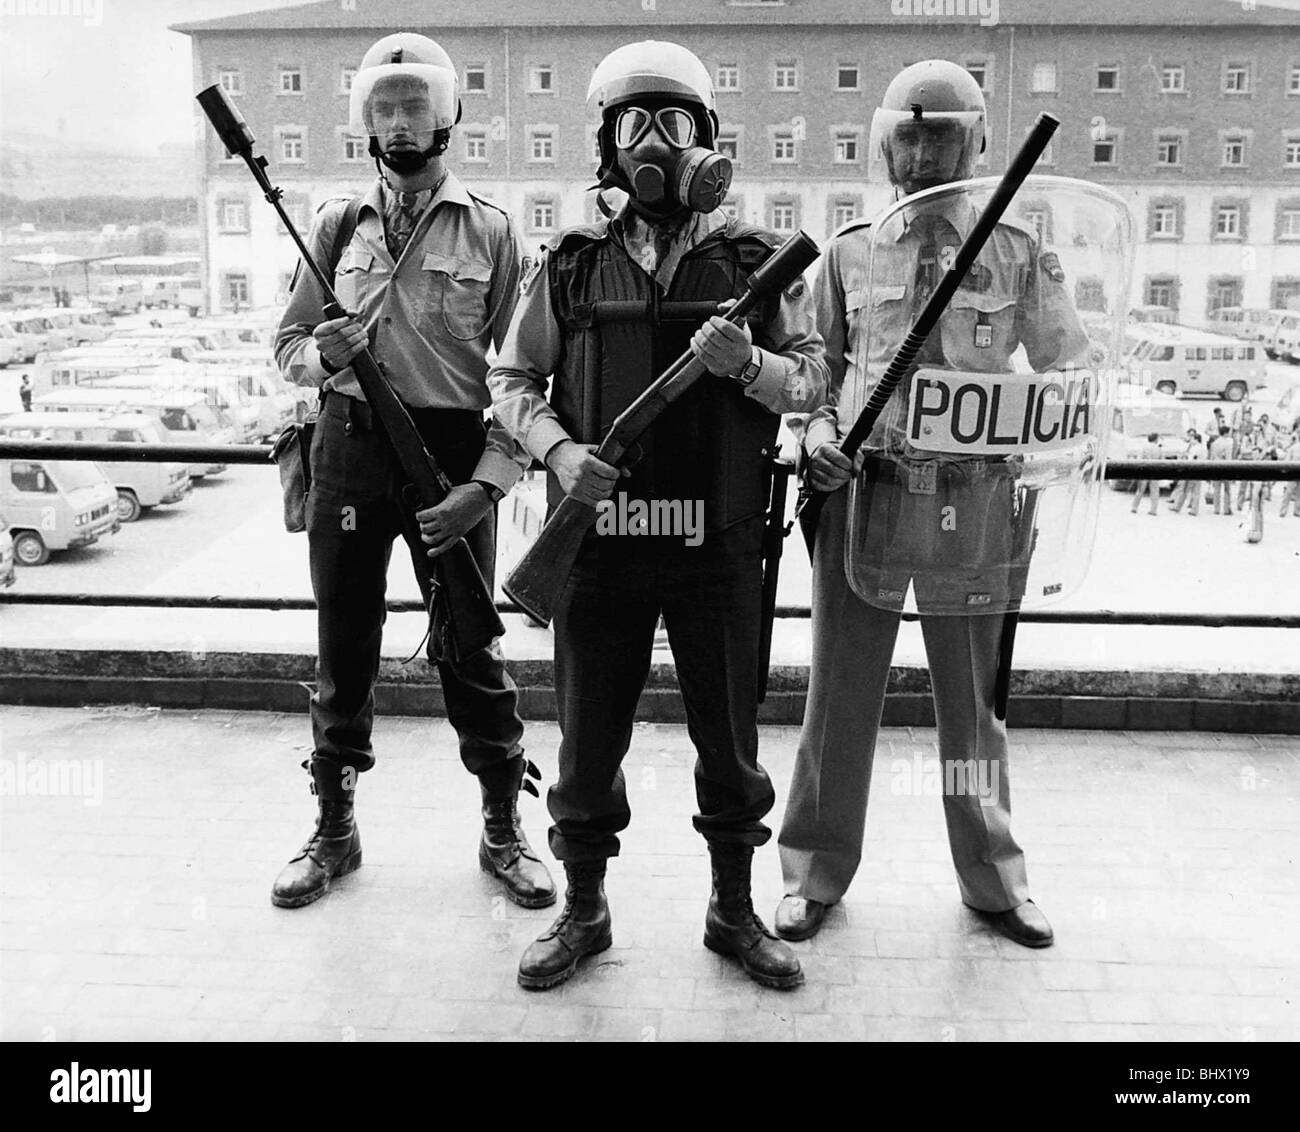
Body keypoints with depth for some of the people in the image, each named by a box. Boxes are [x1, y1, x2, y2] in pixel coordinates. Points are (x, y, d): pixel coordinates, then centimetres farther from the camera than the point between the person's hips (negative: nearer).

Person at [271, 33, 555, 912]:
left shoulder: (490, 231, 0)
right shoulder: (338, 225, 9)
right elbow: (288, 344, 13)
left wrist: (486, 484, -15)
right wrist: (320, 354, -11)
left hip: (451, 457, -3)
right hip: (349, 453, 3)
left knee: (471, 650, 4)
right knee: (344, 648, 10)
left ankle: (503, 829, 20)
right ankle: (335, 829, 26)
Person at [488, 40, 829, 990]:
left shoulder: (755, 260, 4)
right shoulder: (571, 264, 5)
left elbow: (814, 381, 3)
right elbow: (511, 381, 7)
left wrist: (747, 363, -18)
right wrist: (560, 450, -12)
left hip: (718, 543, 0)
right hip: (599, 533, 1)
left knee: (729, 734, 11)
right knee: (588, 734, 10)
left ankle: (735, 912, 29)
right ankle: (583, 913, 28)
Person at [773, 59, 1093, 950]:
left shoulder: (1017, 251, 3)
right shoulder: (850, 249, 6)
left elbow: (1070, 374, 7)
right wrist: (819, 428, -6)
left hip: (971, 498, 0)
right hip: (862, 490, 1)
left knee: (975, 693, 12)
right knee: (842, 689, 7)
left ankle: (993, 876, 30)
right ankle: (816, 870, 23)